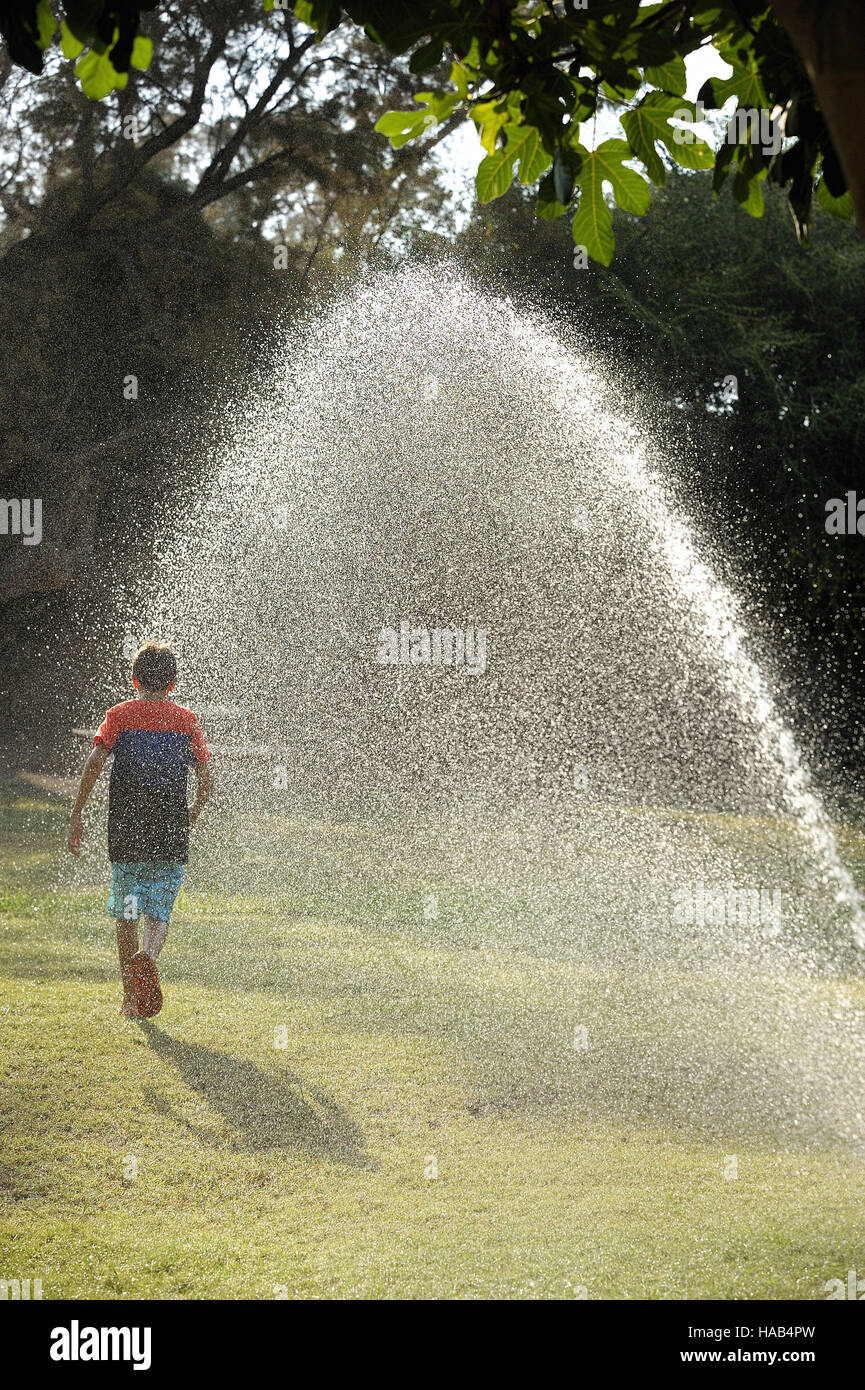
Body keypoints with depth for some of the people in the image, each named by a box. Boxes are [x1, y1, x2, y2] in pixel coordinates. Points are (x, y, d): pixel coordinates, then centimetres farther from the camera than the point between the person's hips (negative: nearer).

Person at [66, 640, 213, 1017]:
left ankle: (131, 997, 18)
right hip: (171, 834, 0)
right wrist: (195, 811, 20)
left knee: (127, 914, 12)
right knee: (158, 912, 5)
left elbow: (94, 763, -10)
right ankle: (147, 957, -28)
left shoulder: (120, 715, 2)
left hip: (126, 832, 0)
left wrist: (76, 815, -6)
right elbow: (206, 778, 1)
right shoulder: (187, 720, 5)